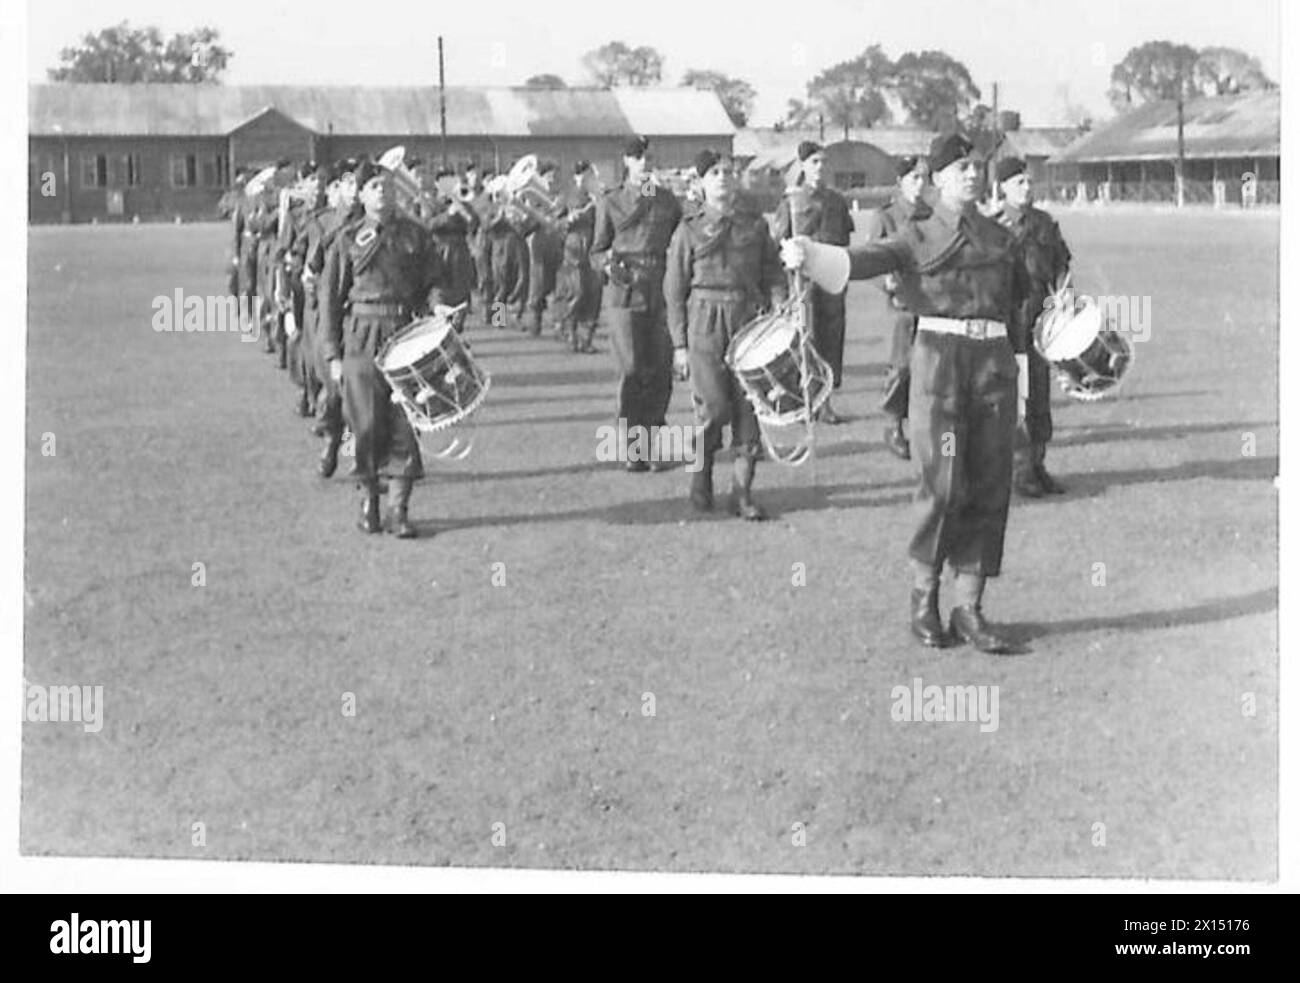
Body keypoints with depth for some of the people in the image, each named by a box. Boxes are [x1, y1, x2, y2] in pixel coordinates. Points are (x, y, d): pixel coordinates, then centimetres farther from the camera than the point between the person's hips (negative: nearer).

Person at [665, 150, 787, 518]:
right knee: (714, 407, -11)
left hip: (748, 318, 3)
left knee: (748, 407, 0)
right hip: (705, 321, -3)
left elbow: (773, 273, 12)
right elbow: (675, 290, 5)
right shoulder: (689, 230, 4)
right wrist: (679, 344, 0)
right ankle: (702, 472, 15)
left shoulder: (754, 222, 11)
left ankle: (742, 492, 7)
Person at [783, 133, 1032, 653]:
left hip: (994, 362, 4)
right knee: (944, 484, -10)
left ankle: (969, 609, 8)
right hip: (940, 357, -4)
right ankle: (923, 598, 8)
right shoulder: (918, 237, 4)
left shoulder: (1000, 238, 16)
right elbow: (865, 258, -13)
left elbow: (1018, 301, 23)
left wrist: (1020, 359, 16)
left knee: (990, 487, 1)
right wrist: (807, 255, -30)